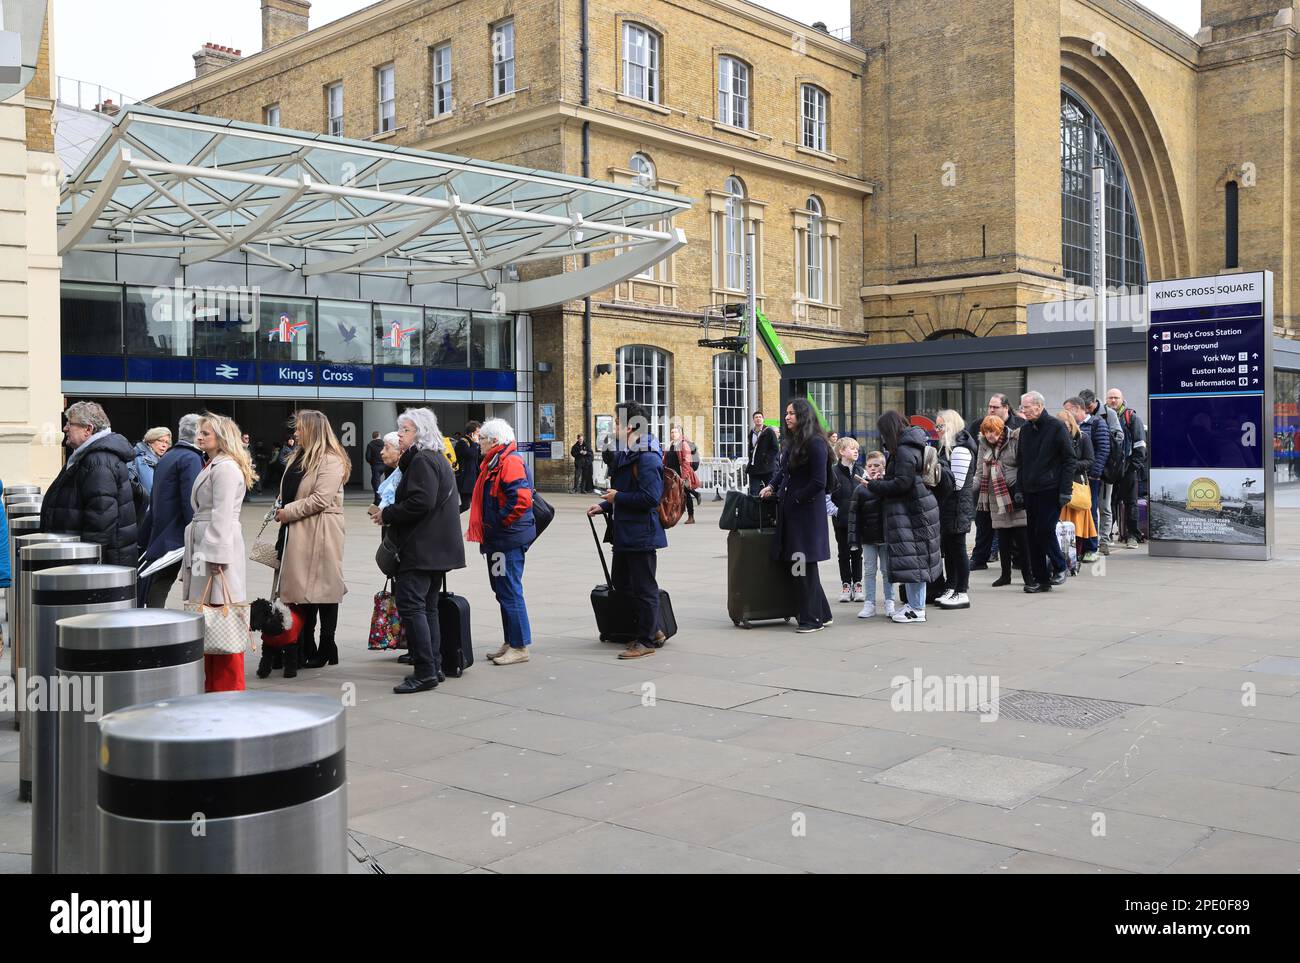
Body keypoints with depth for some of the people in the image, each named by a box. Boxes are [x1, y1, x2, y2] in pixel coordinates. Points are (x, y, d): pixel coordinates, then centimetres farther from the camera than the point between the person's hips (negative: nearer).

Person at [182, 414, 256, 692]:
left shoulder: (226, 468, -11)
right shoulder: (212, 466, 21)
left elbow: (222, 516, -17)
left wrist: (216, 557, -19)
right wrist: (196, 554, 20)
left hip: (218, 549, -10)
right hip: (203, 549, 10)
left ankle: (228, 688, -1)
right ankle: (212, 686, 19)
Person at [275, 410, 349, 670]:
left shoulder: (331, 461, -12)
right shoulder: (297, 457, 16)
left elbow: (320, 499, -20)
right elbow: (288, 491, 25)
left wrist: (288, 511, -14)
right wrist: (281, 509, 7)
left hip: (320, 535, -8)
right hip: (297, 534, 8)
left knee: (323, 588, -1)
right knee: (302, 589, 9)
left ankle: (327, 648, 8)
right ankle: (305, 647, 16)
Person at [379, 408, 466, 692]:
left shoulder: (422, 461, -12)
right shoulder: (439, 460, 21)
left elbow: (420, 503, -23)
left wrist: (387, 515, -11)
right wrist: (390, 514, 17)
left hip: (421, 549, -11)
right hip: (437, 549, 11)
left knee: (410, 605, -10)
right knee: (427, 607, 14)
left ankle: (425, 671, -11)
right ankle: (434, 667, 17)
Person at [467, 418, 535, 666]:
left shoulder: (510, 462, -16)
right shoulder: (496, 462, 17)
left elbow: (521, 499, -27)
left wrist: (500, 522, -18)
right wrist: (481, 526, 17)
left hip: (509, 540, -11)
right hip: (498, 540, 11)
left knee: (510, 592, -6)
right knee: (504, 591, 16)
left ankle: (519, 647, 1)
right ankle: (510, 643, 25)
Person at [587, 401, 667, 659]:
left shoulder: (647, 458, -19)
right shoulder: (625, 454, 13)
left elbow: (650, 497, -26)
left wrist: (617, 497, -17)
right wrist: (604, 506, 10)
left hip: (641, 534, -11)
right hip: (624, 532, 11)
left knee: (643, 587, 0)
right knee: (620, 582, 16)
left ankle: (647, 640, 12)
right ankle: (652, 630, 26)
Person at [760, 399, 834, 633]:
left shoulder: (815, 444, -13)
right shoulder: (790, 443, 14)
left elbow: (819, 482, -16)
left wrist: (795, 498, -11)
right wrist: (772, 486, 8)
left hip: (807, 512, -9)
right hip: (789, 512, 9)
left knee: (804, 565, -5)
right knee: (798, 564, 10)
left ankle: (812, 618, 4)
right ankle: (823, 614, 20)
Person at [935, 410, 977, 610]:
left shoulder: (960, 450, -15)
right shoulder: (948, 448, 17)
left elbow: (956, 483, -19)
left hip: (957, 507, -10)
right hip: (948, 507, 10)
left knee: (958, 548, -4)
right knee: (948, 549, 14)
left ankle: (962, 593, 2)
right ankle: (951, 588, 22)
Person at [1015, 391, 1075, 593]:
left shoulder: (1056, 427, -6)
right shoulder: (1025, 430, 13)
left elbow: (1069, 460, -7)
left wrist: (1065, 490, -12)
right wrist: (1019, 488, 11)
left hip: (1050, 489, -6)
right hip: (1030, 491, 6)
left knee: (1045, 530, -11)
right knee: (1033, 535, 4)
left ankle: (1060, 567, 11)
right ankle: (1041, 579, 11)